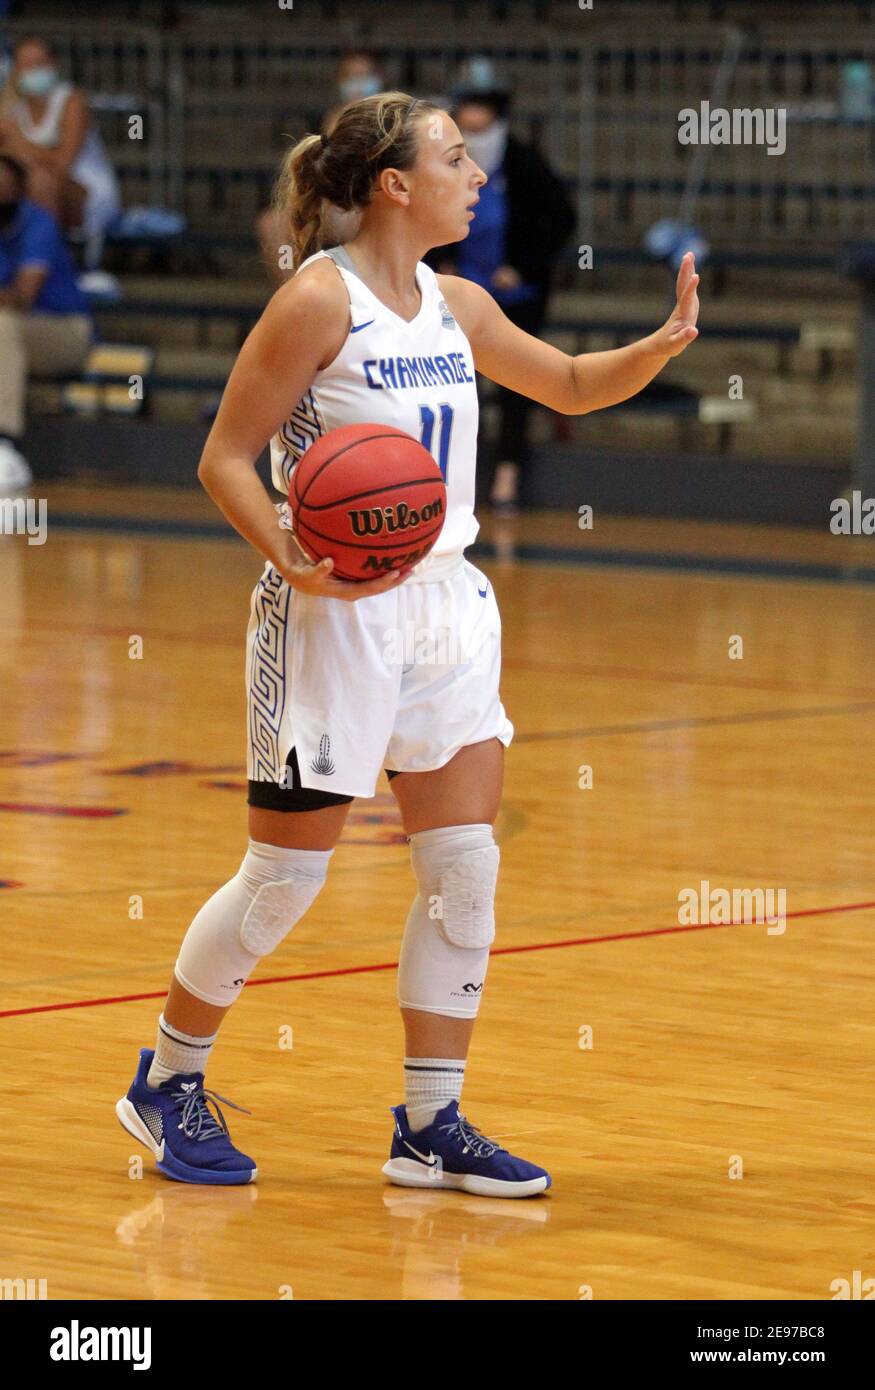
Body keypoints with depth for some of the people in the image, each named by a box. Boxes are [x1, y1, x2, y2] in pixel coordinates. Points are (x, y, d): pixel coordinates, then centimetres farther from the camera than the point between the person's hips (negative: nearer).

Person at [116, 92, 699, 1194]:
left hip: (445, 605, 7)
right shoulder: (318, 301, -12)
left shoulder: (455, 307, 9)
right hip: (335, 612, -7)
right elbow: (225, 458, -11)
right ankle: (167, 1082, 19)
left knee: (465, 870, 1)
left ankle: (431, 1127, 9)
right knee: (285, 875, 0)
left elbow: (571, 385, 24)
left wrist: (665, 344, 5)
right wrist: (291, 560, -27)